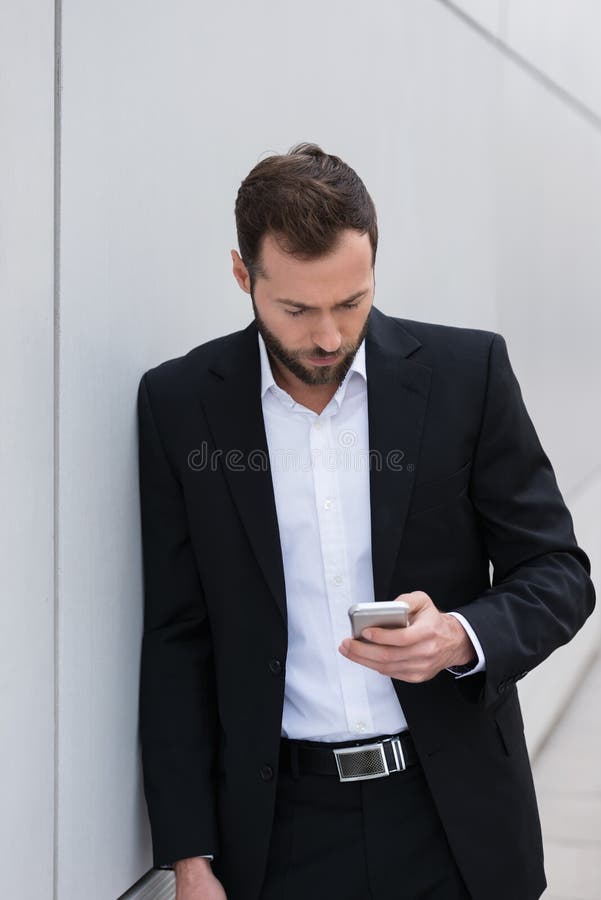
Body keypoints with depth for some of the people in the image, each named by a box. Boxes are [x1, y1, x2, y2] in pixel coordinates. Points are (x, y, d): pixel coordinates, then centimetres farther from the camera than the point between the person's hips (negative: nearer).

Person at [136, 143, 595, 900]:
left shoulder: (467, 372, -5)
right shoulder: (179, 402, -3)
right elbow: (178, 638, 0)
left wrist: (461, 638, -21)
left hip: (456, 816, 0)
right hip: (280, 827, 0)